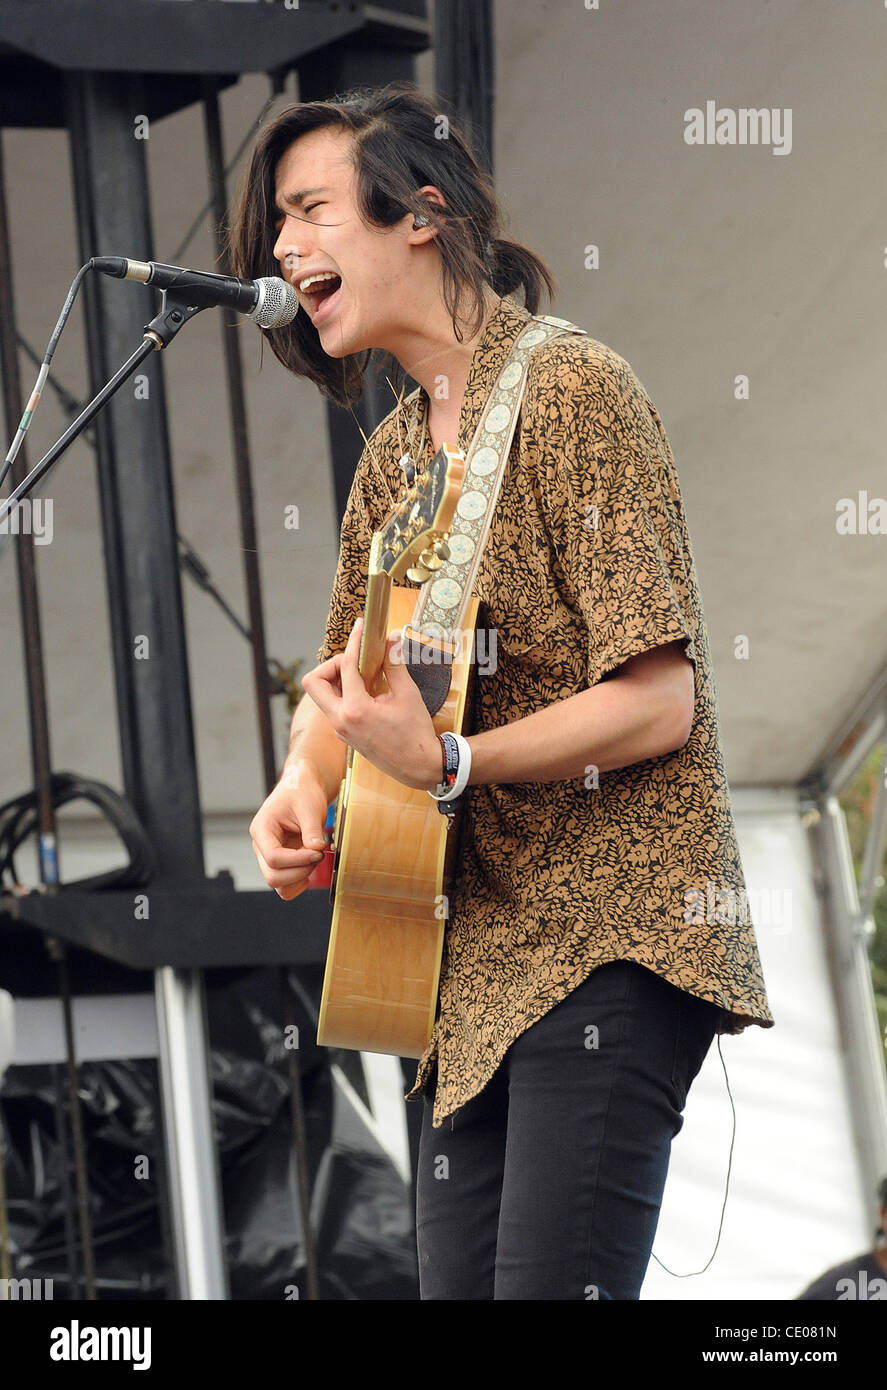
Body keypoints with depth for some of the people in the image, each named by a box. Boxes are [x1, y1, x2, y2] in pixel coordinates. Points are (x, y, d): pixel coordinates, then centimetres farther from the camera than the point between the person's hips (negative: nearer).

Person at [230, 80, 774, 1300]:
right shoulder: (395, 455, 16)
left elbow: (657, 700, -16)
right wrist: (301, 783, 3)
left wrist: (445, 764, -25)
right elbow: (343, 685, 25)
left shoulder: (573, 389, -9)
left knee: (549, 1282, -18)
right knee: (457, 1283, 5)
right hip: (474, 957, 8)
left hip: (607, 938, -8)